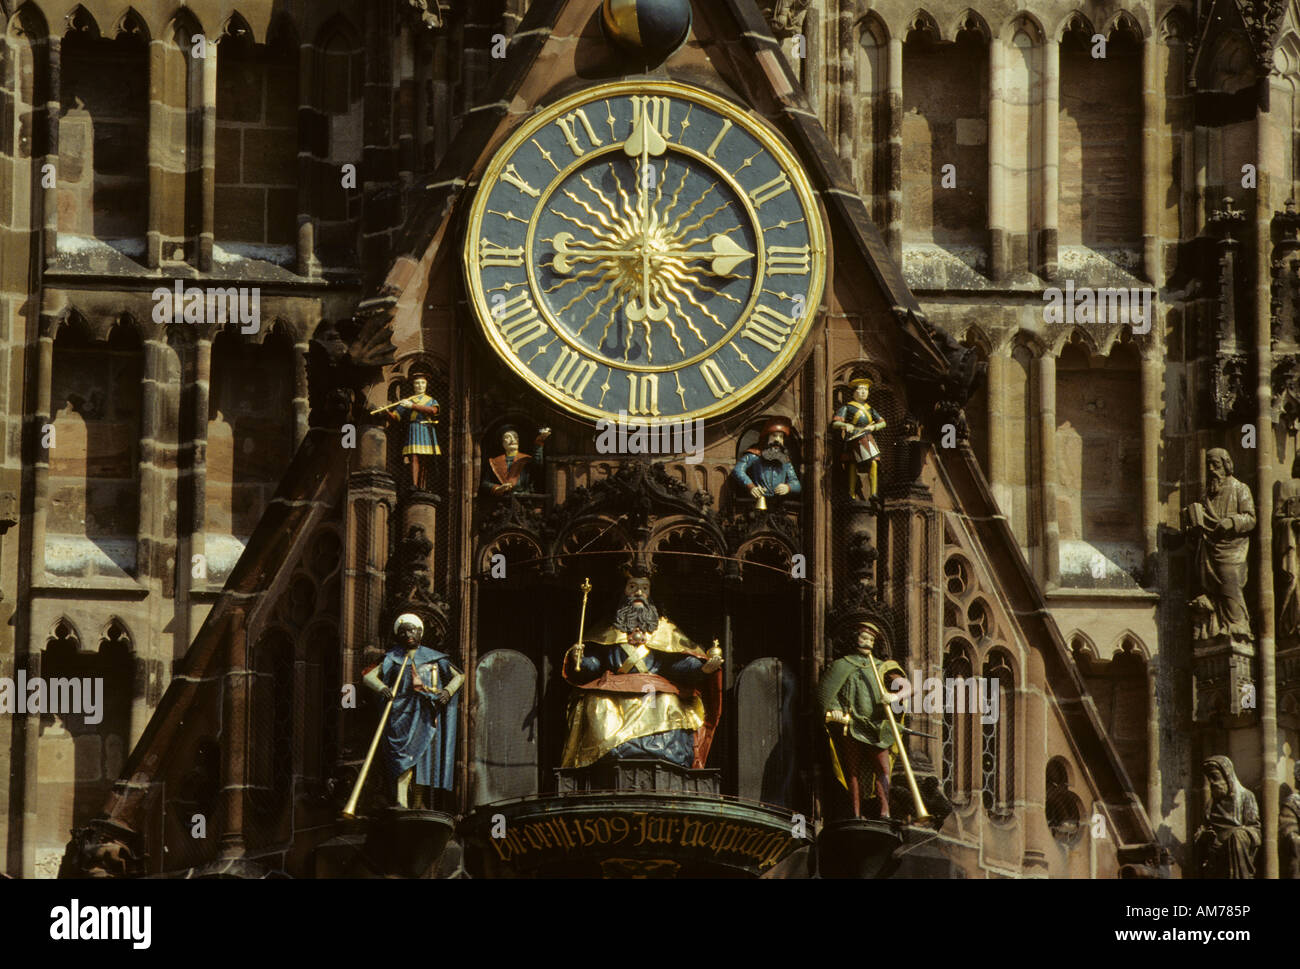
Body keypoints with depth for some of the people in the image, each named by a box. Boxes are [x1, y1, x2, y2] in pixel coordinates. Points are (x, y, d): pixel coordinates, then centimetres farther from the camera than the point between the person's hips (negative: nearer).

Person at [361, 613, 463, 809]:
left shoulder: (433, 658, 14)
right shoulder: (392, 658, 10)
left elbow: (459, 676, 18)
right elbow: (368, 676, 1)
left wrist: (448, 691, -2)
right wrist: (382, 688, -20)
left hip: (426, 715, 3)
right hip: (402, 712, -3)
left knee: (424, 758, 1)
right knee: (402, 756, -19)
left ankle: (418, 806, 10)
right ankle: (400, 802, -30)